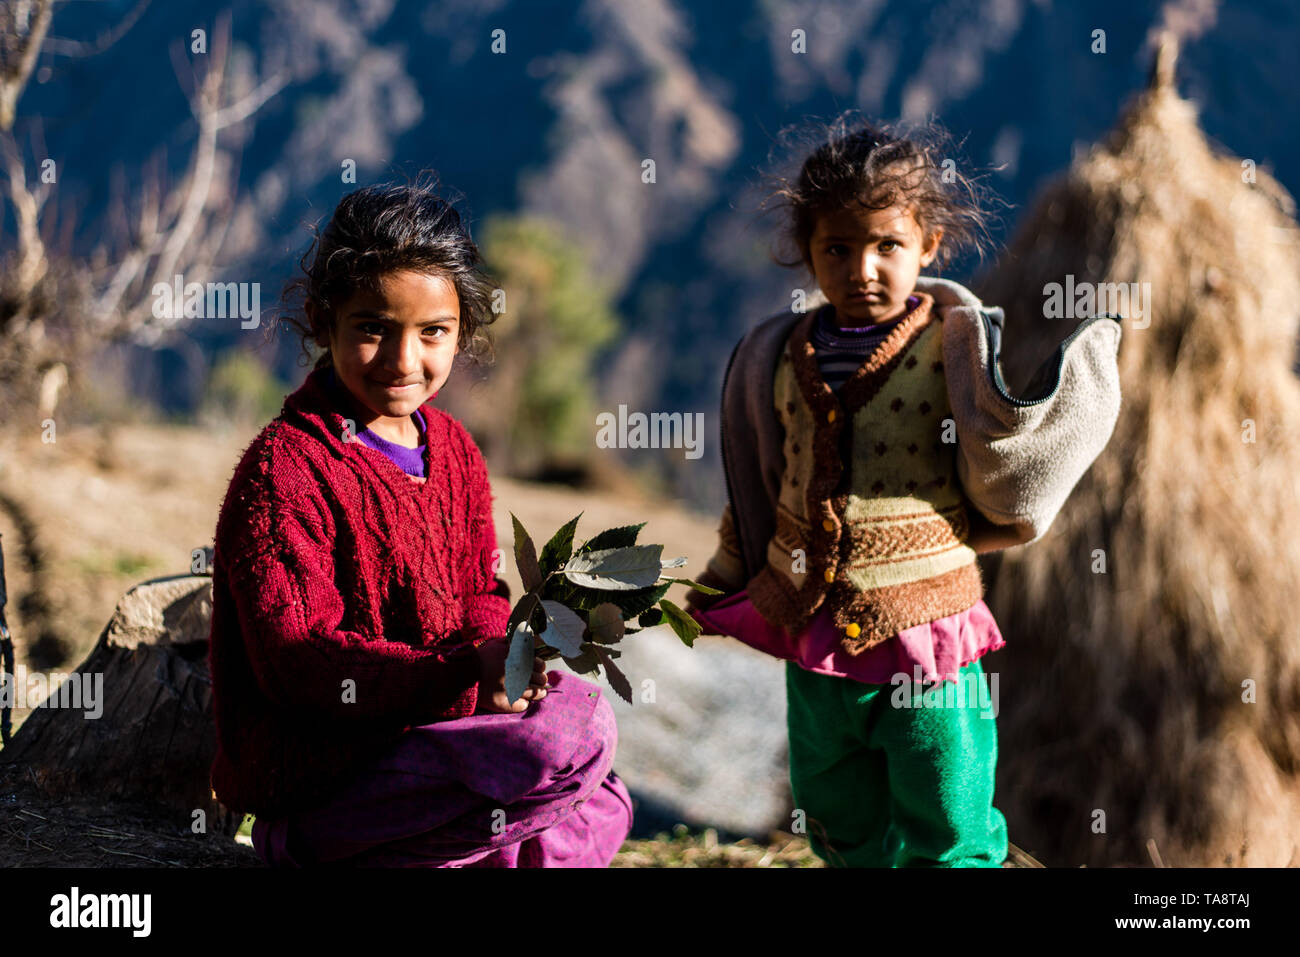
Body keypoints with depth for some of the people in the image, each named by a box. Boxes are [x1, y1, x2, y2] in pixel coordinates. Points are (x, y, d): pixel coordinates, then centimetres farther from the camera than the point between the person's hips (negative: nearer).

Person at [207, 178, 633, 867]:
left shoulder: (452, 449, 10)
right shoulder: (285, 469, -17)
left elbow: (477, 597, 13)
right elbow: (300, 661, -24)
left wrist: (503, 653, -13)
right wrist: (463, 674, -35)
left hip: (416, 736, 8)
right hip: (305, 769, -8)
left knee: (601, 811, 8)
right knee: (576, 732, -21)